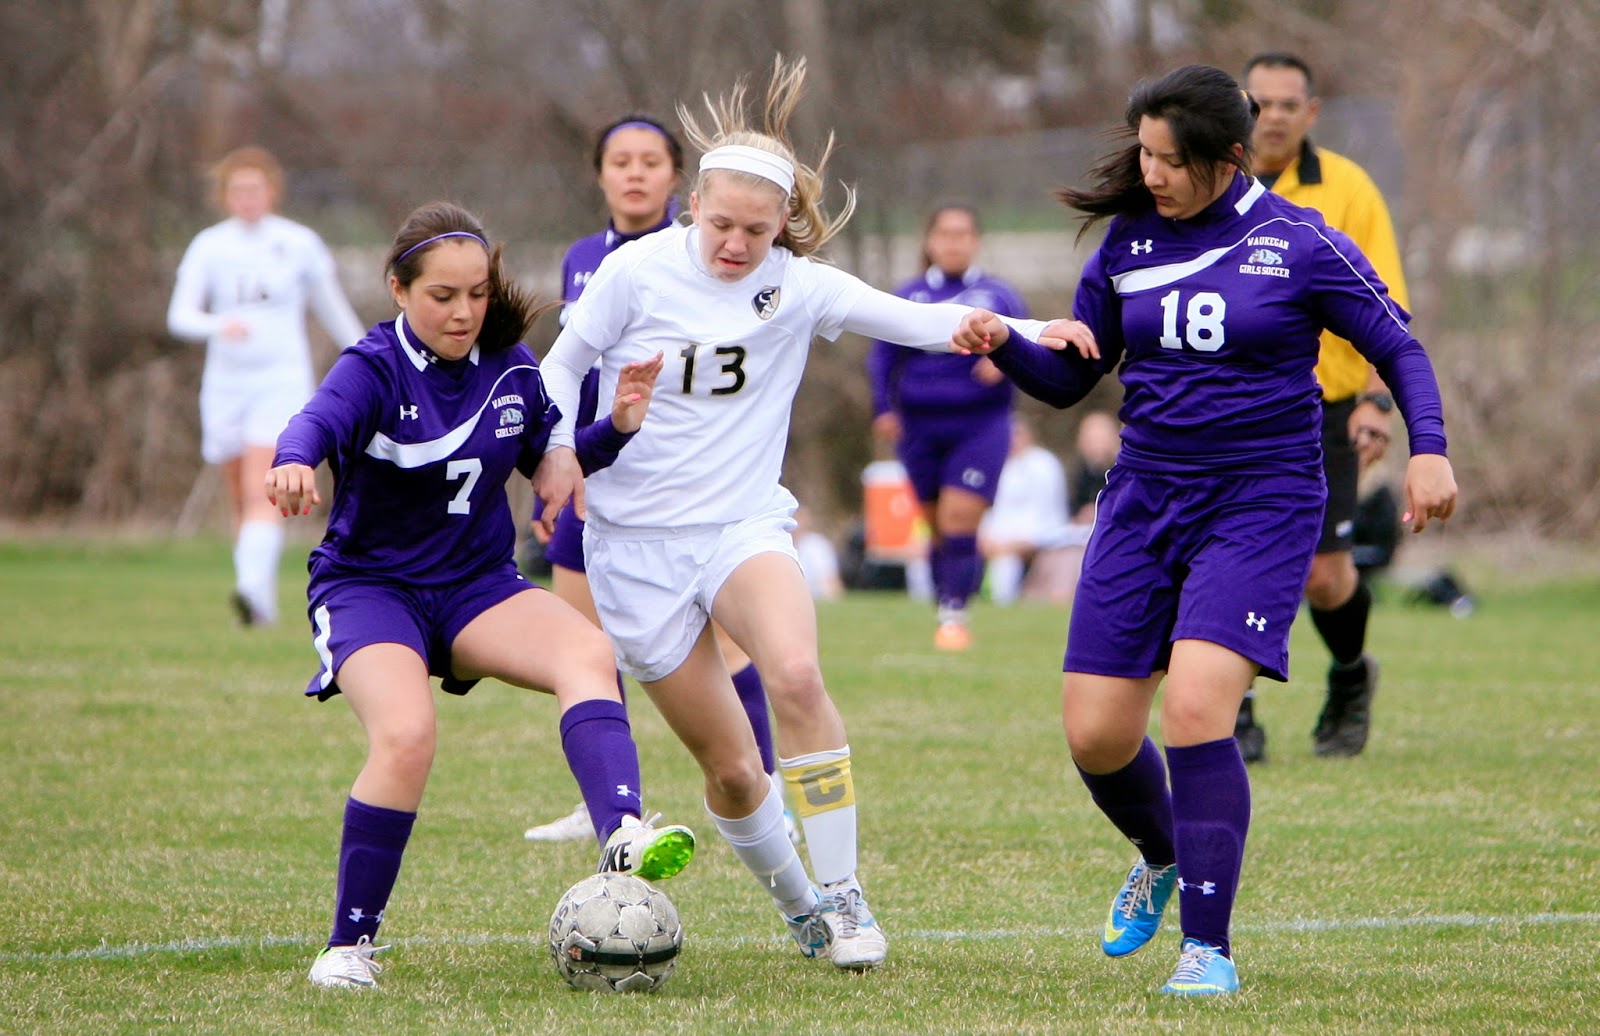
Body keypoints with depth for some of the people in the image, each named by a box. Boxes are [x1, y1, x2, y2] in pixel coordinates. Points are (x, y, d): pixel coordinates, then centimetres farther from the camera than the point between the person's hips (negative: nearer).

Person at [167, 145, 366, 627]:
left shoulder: (300, 243, 2)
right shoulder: (208, 247, 3)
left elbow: (333, 309, 14)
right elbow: (180, 315, -7)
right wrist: (219, 325, -28)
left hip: (282, 381, -3)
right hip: (226, 383, 3)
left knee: (261, 492, -19)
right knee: (239, 499, 8)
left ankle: (254, 587, -31)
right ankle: (264, 602, 20)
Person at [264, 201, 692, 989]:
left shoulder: (511, 367, 2)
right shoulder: (374, 369, -14)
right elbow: (319, 422, -35)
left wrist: (617, 427, -5)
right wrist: (293, 466, -59)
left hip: (478, 585, 4)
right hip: (368, 588, -4)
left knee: (587, 653, -26)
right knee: (407, 736, -30)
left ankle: (623, 834, -45)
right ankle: (350, 945, -14)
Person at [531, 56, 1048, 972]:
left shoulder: (799, 287, -2)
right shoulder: (639, 271, -6)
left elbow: (915, 319, -9)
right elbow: (565, 364, 5)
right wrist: (557, 449, -11)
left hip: (743, 525, 0)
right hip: (635, 544, 0)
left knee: (796, 674, -31)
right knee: (732, 770, 0)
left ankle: (843, 897, -20)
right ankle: (800, 910, 27)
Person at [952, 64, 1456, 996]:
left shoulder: (1298, 245, -6)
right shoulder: (1129, 242, 5)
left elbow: (1400, 349, 3)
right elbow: (1070, 376, 11)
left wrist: (1428, 449, -12)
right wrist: (1004, 343, -8)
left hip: (1262, 505, -5)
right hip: (1146, 499, 5)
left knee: (1195, 707, -22)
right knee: (1095, 734, 1)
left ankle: (1209, 947, -13)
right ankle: (1162, 859, 35)